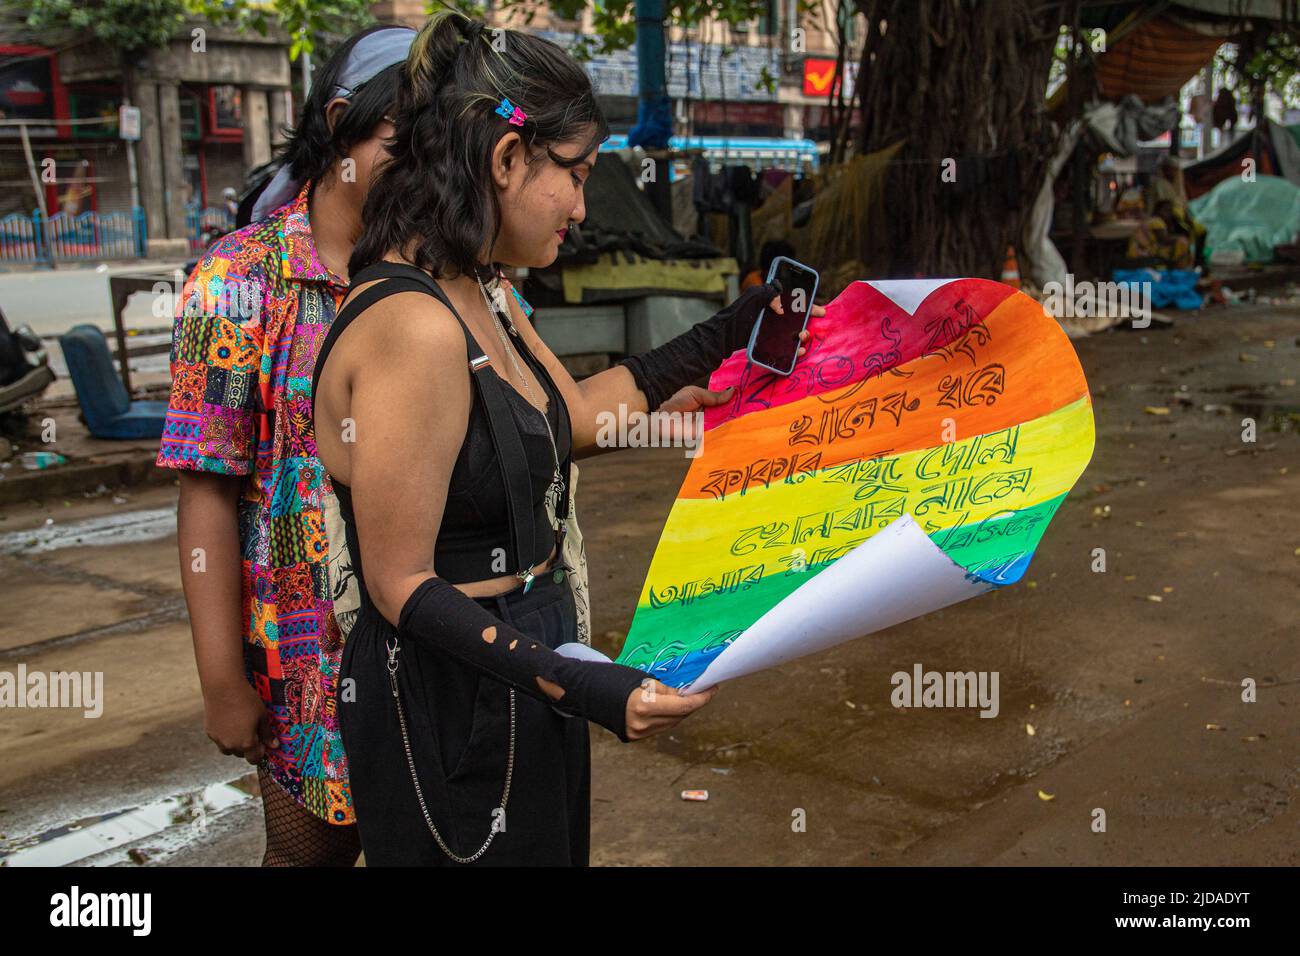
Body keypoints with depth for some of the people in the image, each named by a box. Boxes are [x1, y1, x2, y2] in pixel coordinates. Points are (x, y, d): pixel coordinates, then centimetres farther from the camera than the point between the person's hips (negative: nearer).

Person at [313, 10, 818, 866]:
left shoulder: (480, 298, 5)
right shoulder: (414, 328, -26)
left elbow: (576, 418, 18)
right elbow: (402, 588, -24)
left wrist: (725, 337, 21)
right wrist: (584, 686, -29)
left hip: (524, 675, 10)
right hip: (454, 707, -10)